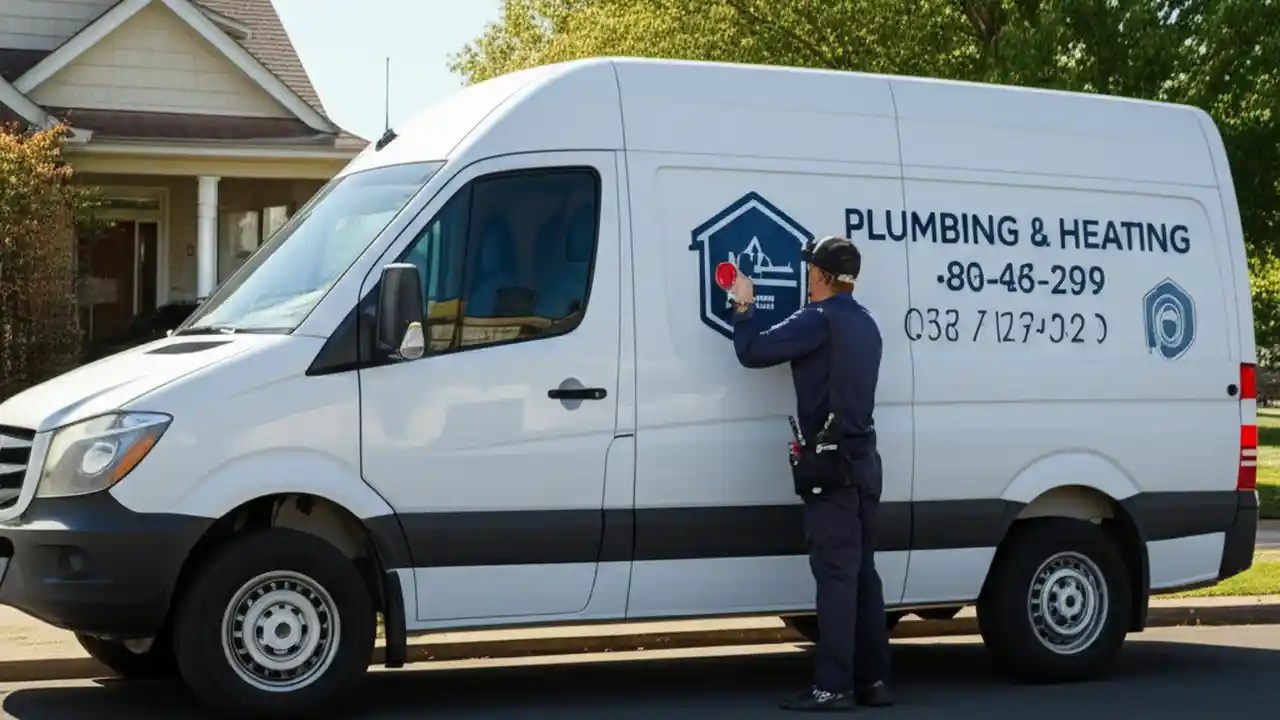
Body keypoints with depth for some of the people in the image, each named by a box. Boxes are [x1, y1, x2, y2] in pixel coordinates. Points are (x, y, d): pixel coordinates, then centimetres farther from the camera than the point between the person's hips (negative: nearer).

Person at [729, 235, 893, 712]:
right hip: (863, 461, 9)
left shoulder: (821, 320, -14)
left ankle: (833, 687, -10)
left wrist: (743, 308, 3)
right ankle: (873, 681, 14)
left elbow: (753, 351, -13)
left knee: (836, 575, -9)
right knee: (862, 573, 11)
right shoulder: (864, 324, 16)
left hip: (832, 465, -9)